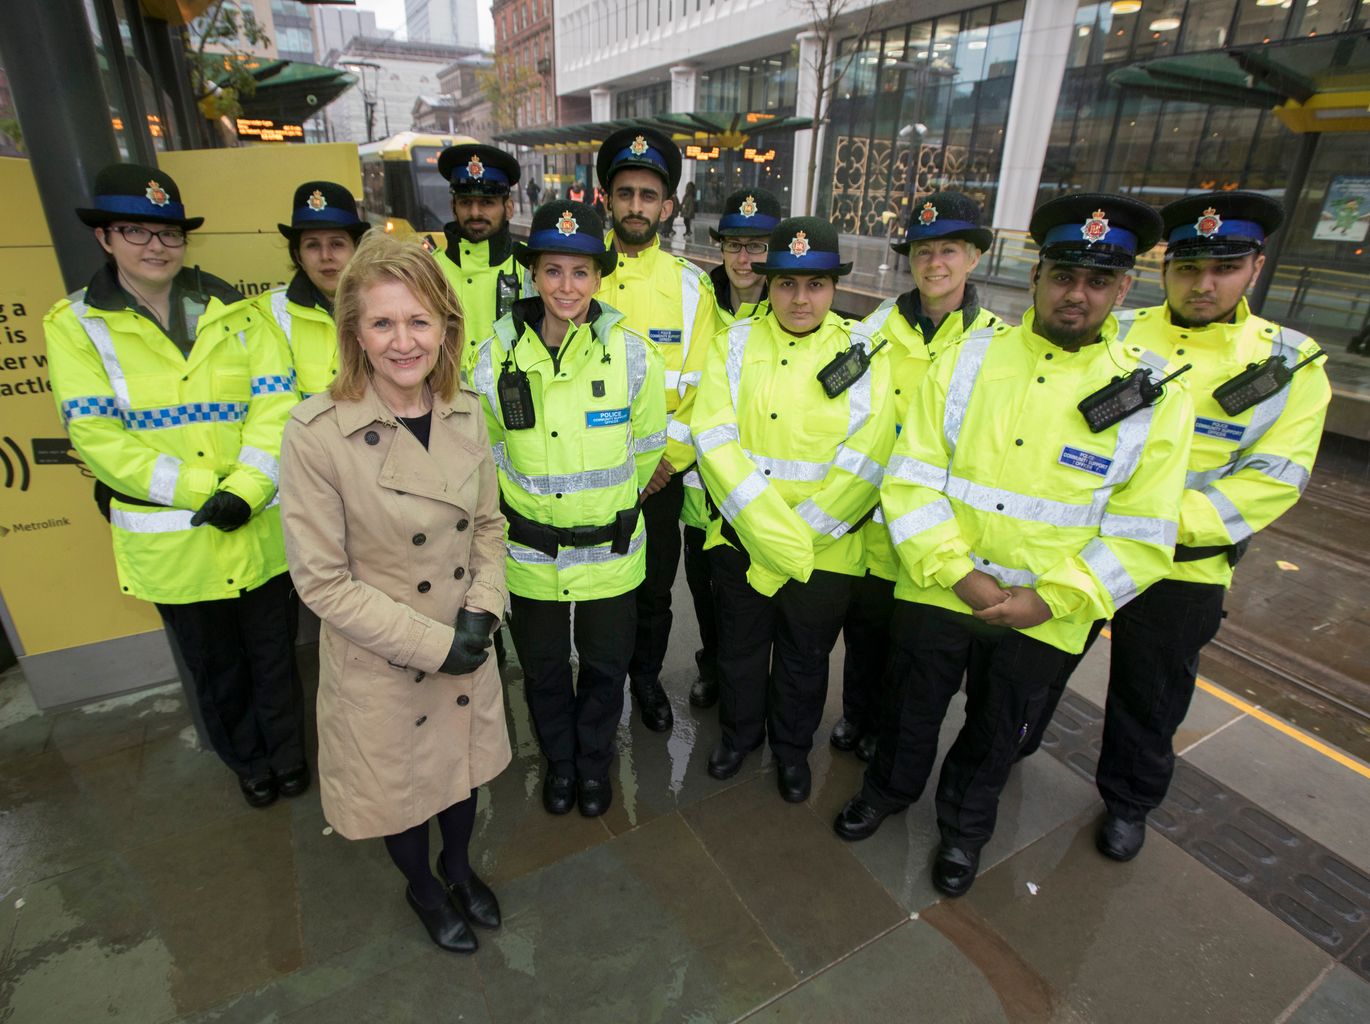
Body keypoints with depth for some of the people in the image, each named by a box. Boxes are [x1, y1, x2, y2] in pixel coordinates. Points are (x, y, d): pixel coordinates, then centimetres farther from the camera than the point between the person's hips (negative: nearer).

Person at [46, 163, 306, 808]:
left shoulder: (233, 311, 2)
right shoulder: (75, 325, -1)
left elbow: (276, 401, -8)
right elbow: (97, 436, -10)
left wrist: (246, 489, -20)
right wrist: (202, 490, -19)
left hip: (258, 529, 1)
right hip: (171, 544, 0)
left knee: (274, 652, 16)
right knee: (215, 667, 18)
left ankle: (288, 754, 40)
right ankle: (248, 761, 43)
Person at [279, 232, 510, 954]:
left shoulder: (466, 412, -7)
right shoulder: (316, 433, -22)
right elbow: (322, 579, -18)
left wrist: (482, 611, -12)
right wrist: (431, 643, -18)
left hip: (467, 647, 4)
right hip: (378, 663, -3)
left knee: (462, 765, 25)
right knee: (399, 782, 21)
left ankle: (458, 865, 57)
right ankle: (422, 887, 53)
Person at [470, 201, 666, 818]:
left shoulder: (632, 355, -12)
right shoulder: (497, 356, -9)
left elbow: (647, 447, 2)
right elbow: (491, 448, 7)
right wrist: (523, 502, 11)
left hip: (610, 551, -1)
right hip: (530, 553, 1)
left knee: (604, 668, 17)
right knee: (543, 669, 19)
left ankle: (595, 761, 46)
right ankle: (558, 760, 47)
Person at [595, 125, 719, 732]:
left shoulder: (689, 284, 0)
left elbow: (701, 383, -2)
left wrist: (670, 458, -9)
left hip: (659, 473, 0)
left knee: (654, 587, 14)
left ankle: (647, 677, 39)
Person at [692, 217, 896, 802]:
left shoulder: (864, 353, -5)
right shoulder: (735, 344, -2)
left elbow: (865, 463, -12)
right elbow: (715, 440, -14)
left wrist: (802, 538, -17)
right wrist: (771, 534, -22)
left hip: (827, 551, -1)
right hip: (739, 540, 1)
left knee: (804, 659, 19)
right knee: (739, 648, 20)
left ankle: (792, 749, 46)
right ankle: (740, 732, 48)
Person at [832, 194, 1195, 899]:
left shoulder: (1155, 398, -8)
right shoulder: (964, 362, -7)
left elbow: (1140, 538, -7)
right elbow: (911, 480, -11)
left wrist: (1049, 599, -18)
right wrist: (962, 574, -19)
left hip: (1041, 616, 0)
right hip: (936, 592, 0)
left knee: (996, 730, 22)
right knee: (911, 706, 21)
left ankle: (964, 827, 50)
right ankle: (889, 788, 51)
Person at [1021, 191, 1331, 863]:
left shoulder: (1291, 364, -4)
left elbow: (1272, 480, -9)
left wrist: (1165, 522, -22)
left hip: (1181, 571, 0)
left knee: (1150, 698, 17)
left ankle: (1128, 801, 42)